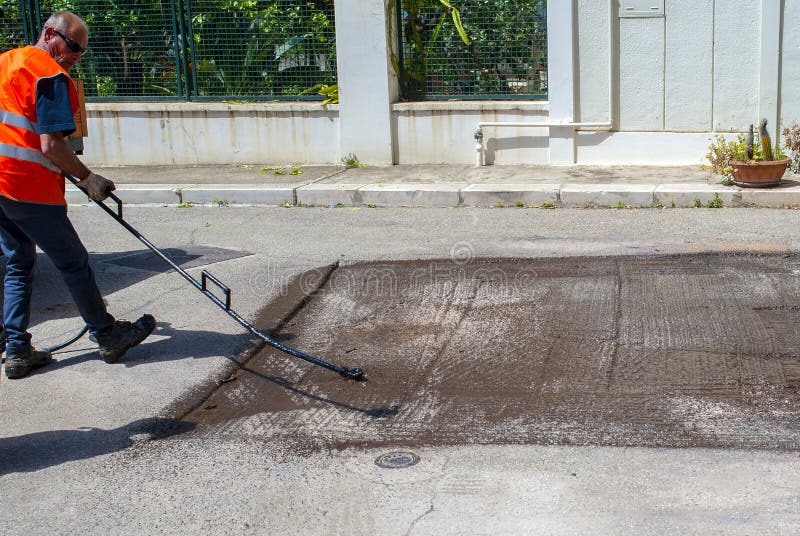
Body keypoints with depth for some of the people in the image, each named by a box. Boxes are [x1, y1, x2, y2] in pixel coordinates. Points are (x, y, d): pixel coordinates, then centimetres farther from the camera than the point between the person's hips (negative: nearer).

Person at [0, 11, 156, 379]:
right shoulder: (52, 76, -13)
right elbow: (51, 145, -20)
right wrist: (87, 178, -7)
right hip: (30, 189, -8)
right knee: (73, 263, 5)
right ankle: (108, 336, 18)